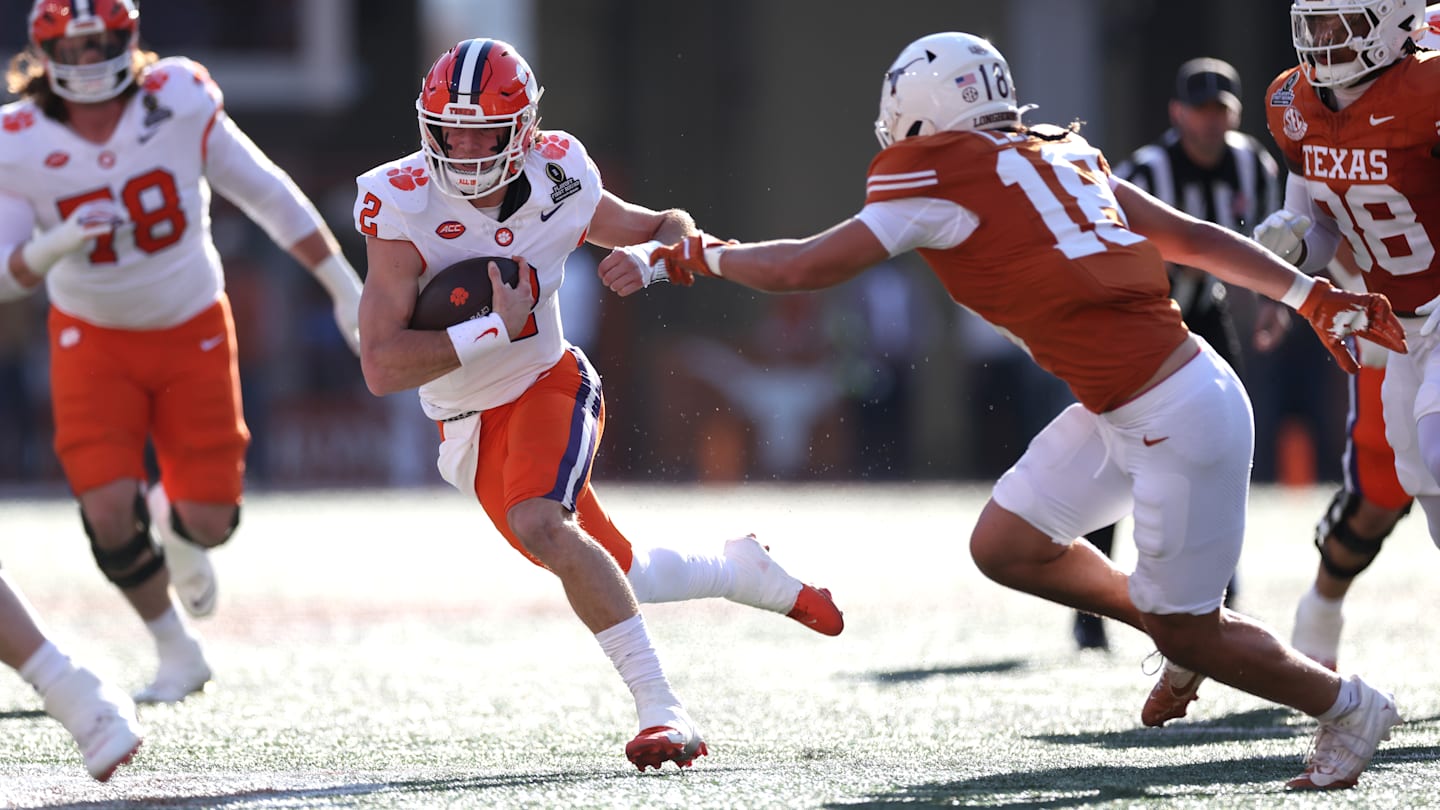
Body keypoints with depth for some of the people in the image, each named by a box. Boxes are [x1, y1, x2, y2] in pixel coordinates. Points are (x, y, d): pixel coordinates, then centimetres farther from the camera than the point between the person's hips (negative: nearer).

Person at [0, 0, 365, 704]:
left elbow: (270, 197, -6)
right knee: (109, 509, -17)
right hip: (94, 340, 0)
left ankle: (175, 522, 38)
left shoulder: (179, 105, -16)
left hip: (192, 333, 0)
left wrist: (346, 288, -4)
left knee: (210, 522, -3)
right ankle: (177, 654, 9)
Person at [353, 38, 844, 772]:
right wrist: (499, 328, -33)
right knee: (618, 578, 9)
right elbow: (382, 368, -28)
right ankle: (739, 571, 40)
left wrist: (647, 257, -19)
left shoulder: (555, 187, -14)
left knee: (540, 525, -32)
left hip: (548, 386, -2)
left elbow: (675, 228, 4)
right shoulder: (403, 208, -22)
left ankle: (663, 712, -30)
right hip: (472, 431, 2)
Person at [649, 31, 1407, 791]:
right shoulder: (1060, 159, 13)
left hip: (1180, 421, -9)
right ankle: (1185, 635, 27)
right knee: (1004, 545, 13)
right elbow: (1194, 238, 14)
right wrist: (1312, 297, 18)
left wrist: (708, 256, 11)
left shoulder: (946, 178, -10)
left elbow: (807, 266, -6)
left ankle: (1348, 708, 21)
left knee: (1186, 633, 4)